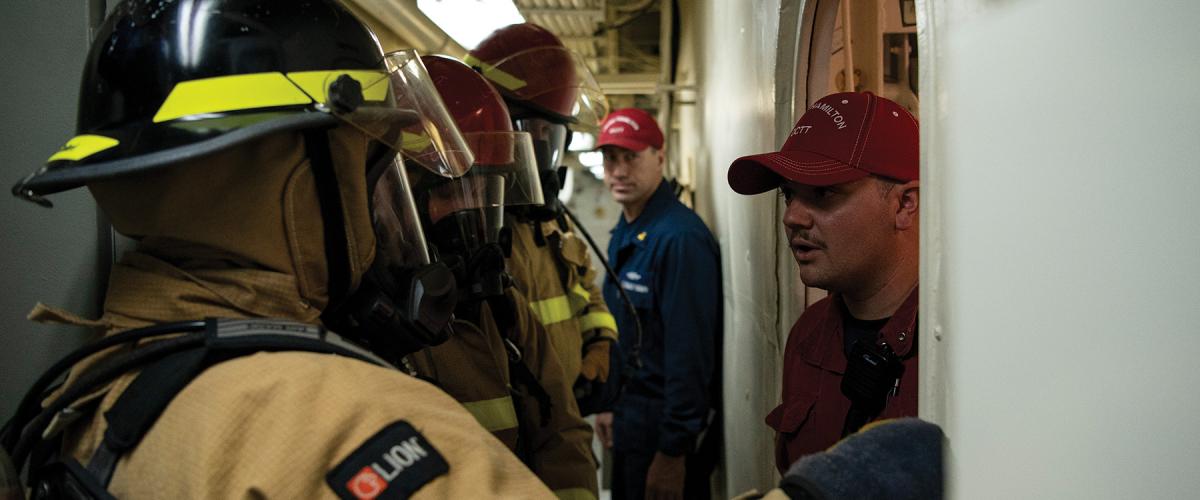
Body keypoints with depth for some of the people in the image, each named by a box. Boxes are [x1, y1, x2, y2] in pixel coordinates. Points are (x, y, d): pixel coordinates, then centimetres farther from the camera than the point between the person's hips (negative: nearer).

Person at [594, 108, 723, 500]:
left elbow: (690, 352, -23)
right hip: (631, 419, 9)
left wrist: (674, 452, -21)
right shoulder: (623, 235, 8)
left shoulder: (679, 238, -21)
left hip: (666, 425, -9)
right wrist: (612, 405, 15)